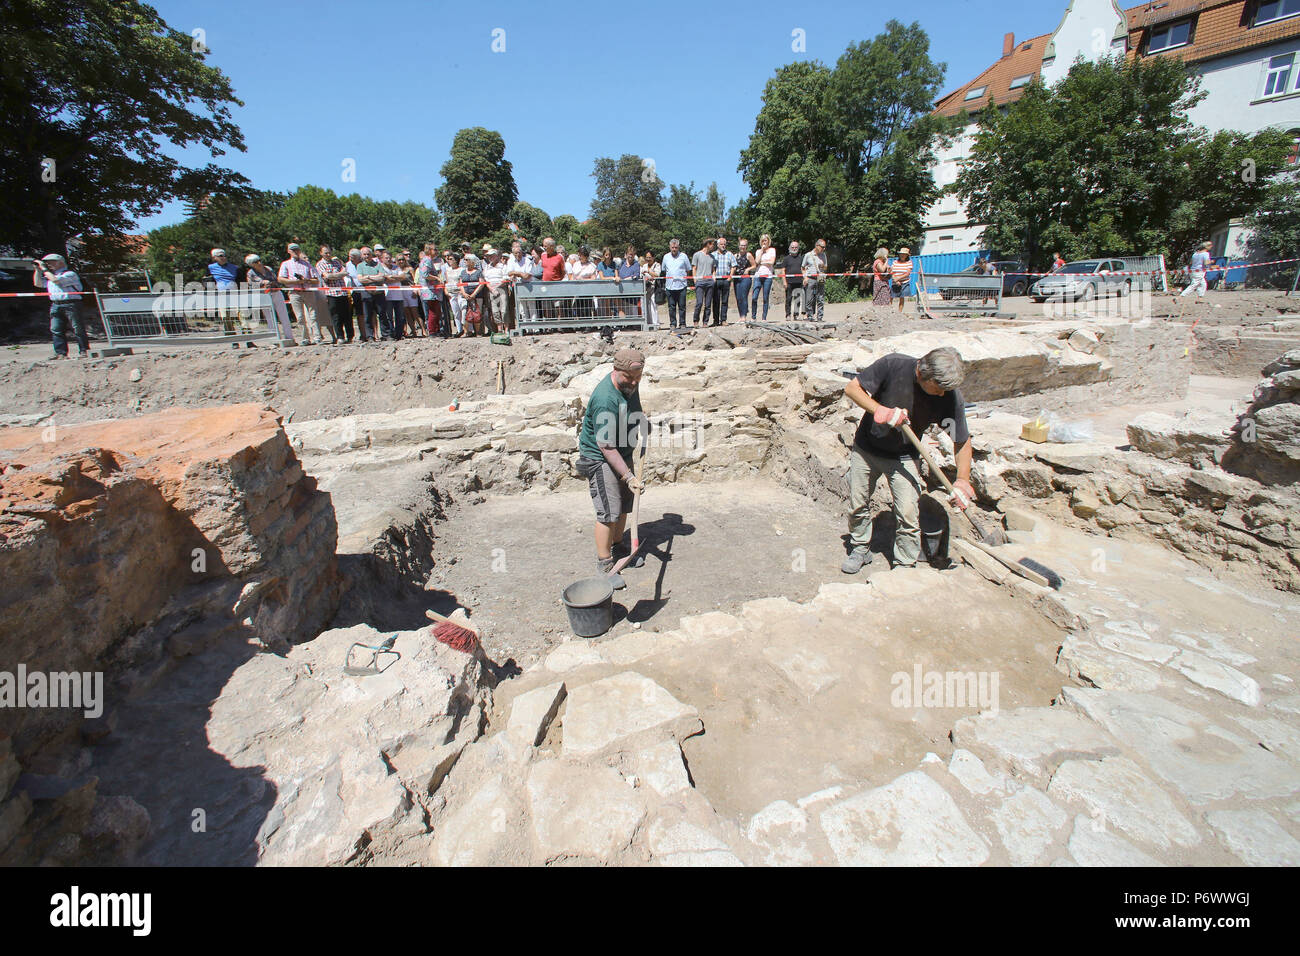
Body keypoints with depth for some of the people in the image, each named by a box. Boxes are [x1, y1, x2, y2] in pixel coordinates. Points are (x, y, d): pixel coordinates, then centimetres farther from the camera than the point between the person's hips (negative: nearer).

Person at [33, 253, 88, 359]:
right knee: (56, 330, 1)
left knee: (77, 328, -7)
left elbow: (56, 280, -15)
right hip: (55, 305, 8)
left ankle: (84, 351, -3)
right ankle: (61, 353, 1)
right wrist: (38, 270, 15)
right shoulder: (49, 275, 23)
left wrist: (45, 269, -5)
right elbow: (38, 284, 21)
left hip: (71, 304, -8)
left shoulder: (70, 274, -2)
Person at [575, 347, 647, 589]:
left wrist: (642, 423, 11)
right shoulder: (606, 399, -31)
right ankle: (604, 565, 4)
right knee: (609, 512, -9)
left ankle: (617, 548, 36)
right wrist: (628, 476, -33)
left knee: (624, 505, 16)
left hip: (622, 454, 9)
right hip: (600, 459, -9)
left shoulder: (629, 385, -3)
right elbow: (606, 447, -30)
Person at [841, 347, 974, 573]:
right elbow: (852, 388, -16)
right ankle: (860, 549, 33)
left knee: (908, 515, -6)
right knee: (857, 505, 9)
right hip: (866, 449, 0)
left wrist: (963, 480, -15)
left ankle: (905, 566, 15)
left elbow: (962, 441, -7)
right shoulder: (893, 365, -24)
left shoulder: (950, 398, -19)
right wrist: (881, 410, -29)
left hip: (904, 458, 0)